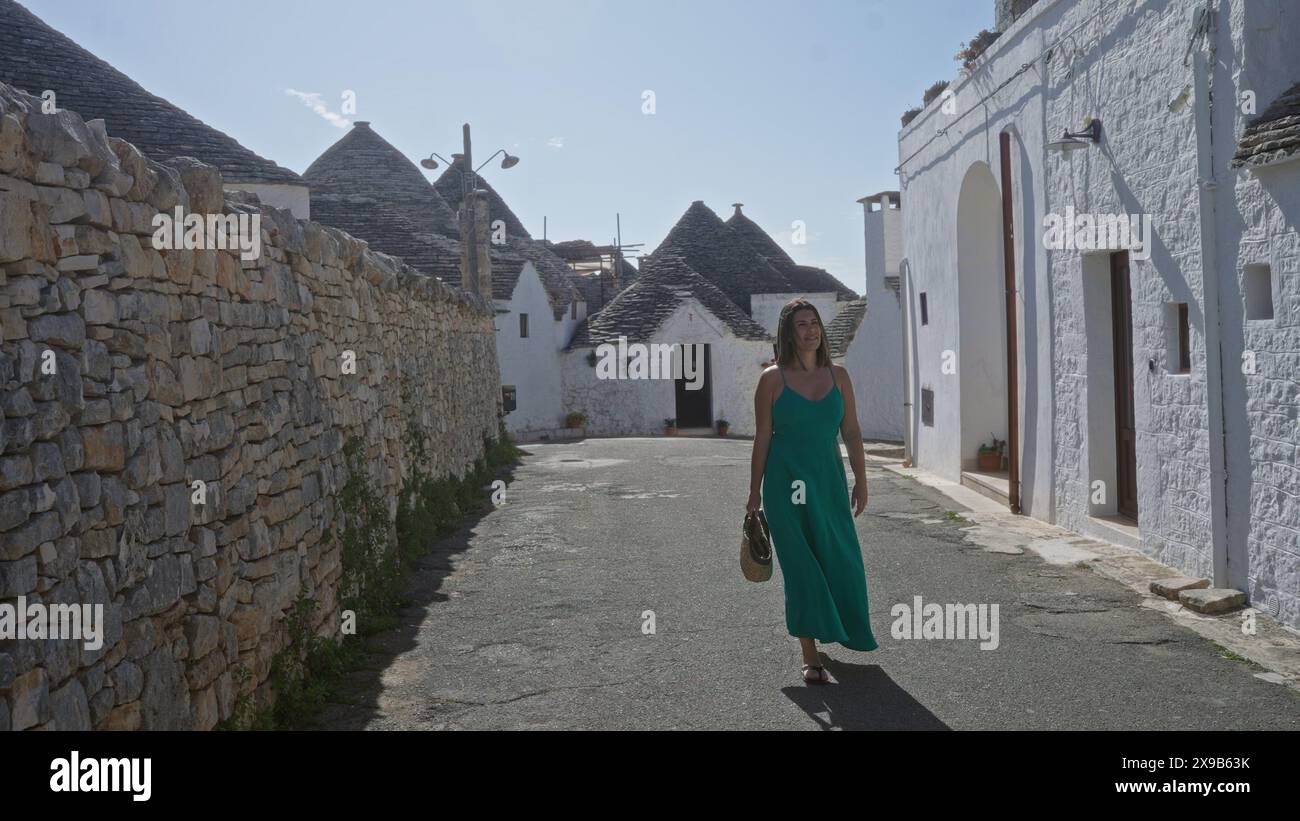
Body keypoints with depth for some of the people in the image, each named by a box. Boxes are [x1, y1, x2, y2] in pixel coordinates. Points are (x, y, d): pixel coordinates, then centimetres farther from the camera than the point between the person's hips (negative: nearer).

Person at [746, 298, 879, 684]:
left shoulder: (838, 375, 6)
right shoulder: (773, 379, -2)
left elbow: (851, 432, 8)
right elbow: (762, 437, -1)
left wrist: (861, 481, 5)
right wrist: (755, 491, -1)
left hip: (829, 481, 3)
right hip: (787, 483, -3)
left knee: (840, 560, 7)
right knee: (800, 566, 0)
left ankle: (831, 628, 36)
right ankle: (810, 656, 8)